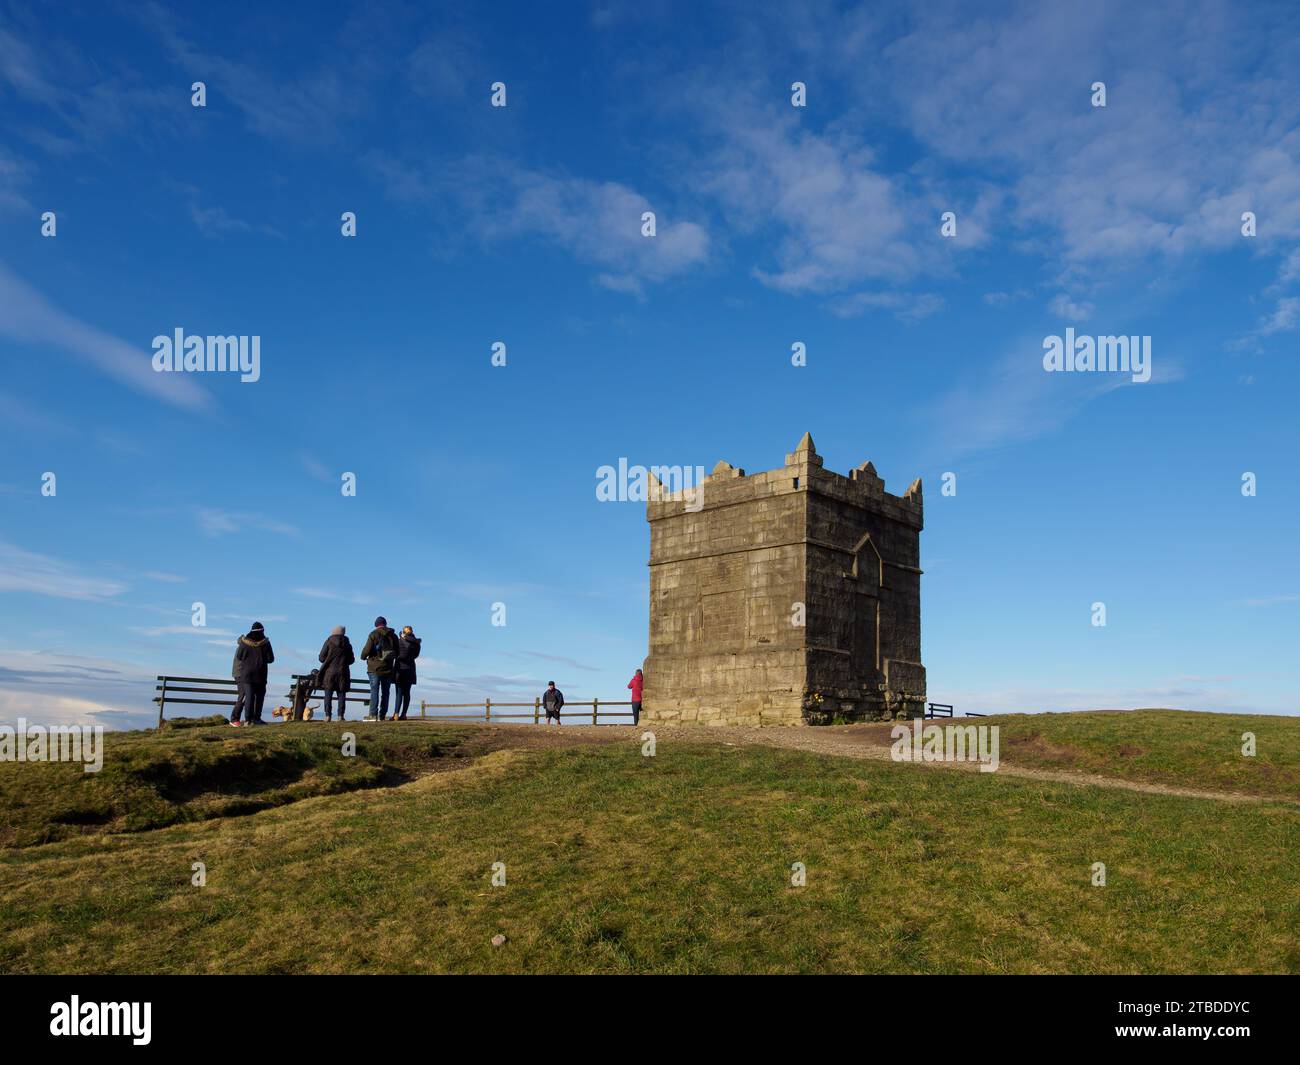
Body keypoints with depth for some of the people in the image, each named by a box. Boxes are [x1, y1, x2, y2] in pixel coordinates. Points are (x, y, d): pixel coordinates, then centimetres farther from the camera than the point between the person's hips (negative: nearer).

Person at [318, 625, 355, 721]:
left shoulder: (329, 642, -2)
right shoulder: (347, 644, 6)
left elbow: (321, 657, -2)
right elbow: (351, 659, 11)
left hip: (330, 671, -2)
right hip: (343, 672, 2)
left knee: (328, 694, 2)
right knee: (341, 694, 4)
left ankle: (328, 716, -5)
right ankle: (341, 715, -3)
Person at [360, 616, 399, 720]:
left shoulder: (373, 634, -5)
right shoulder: (393, 636, 7)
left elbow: (367, 649, -10)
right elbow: (397, 652, 10)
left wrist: (363, 656, 10)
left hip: (375, 668, -3)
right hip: (388, 668, 3)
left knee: (374, 691, -4)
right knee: (385, 692, 9)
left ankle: (373, 714, -12)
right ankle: (382, 715, 8)